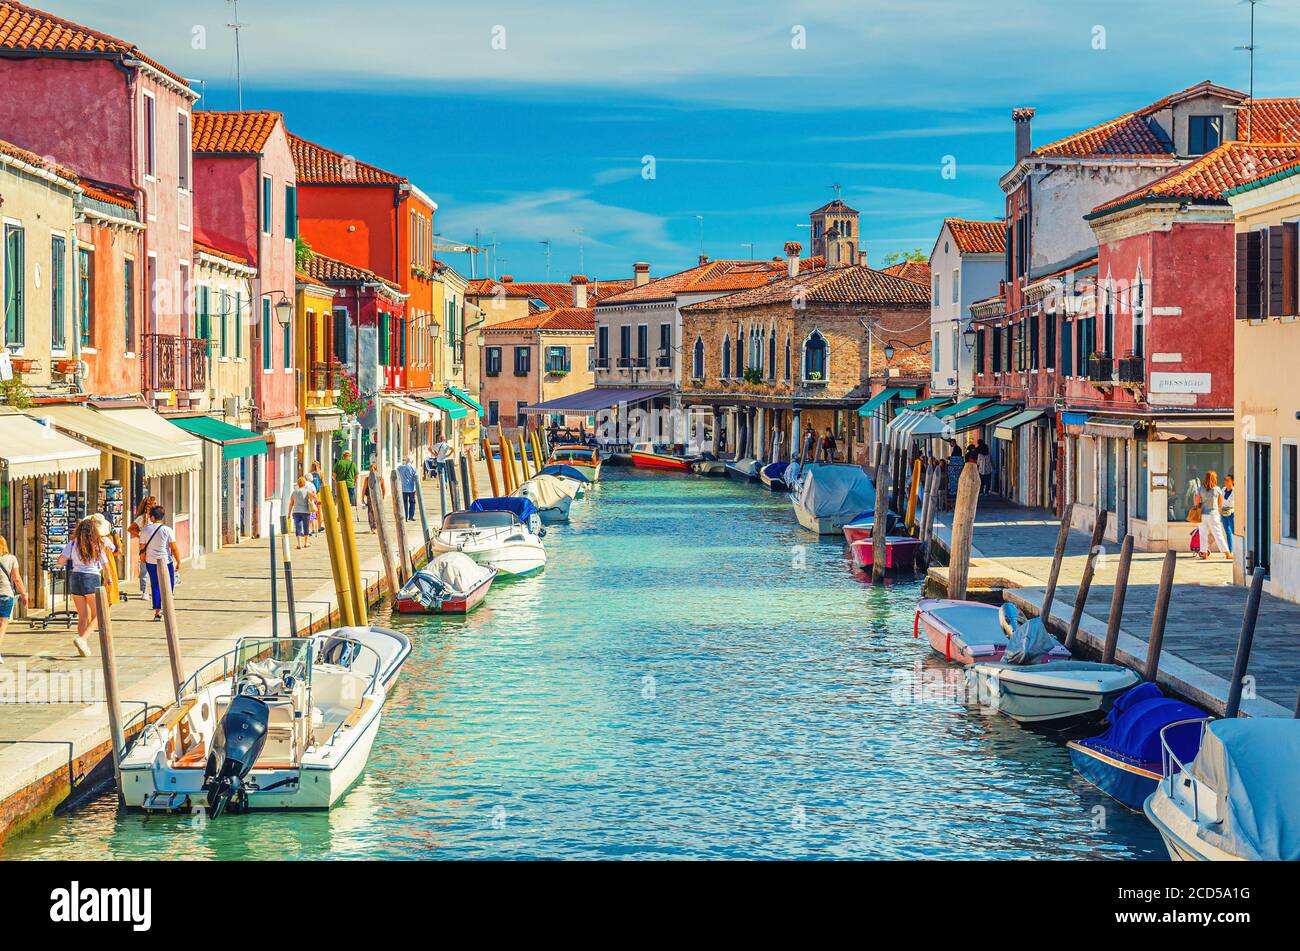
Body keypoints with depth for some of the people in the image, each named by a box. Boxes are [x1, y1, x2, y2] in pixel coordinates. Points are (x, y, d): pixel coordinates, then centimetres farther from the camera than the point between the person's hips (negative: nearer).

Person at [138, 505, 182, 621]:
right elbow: (174, 548, -10)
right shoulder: (167, 530, -10)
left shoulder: (145, 530, -3)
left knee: (155, 586, 13)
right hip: (166, 562, -3)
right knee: (168, 586, 10)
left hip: (151, 562, 3)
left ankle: (157, 612, 9)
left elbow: (142, 547, 3)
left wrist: (142, 559, 20)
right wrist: (178, 562, -1)